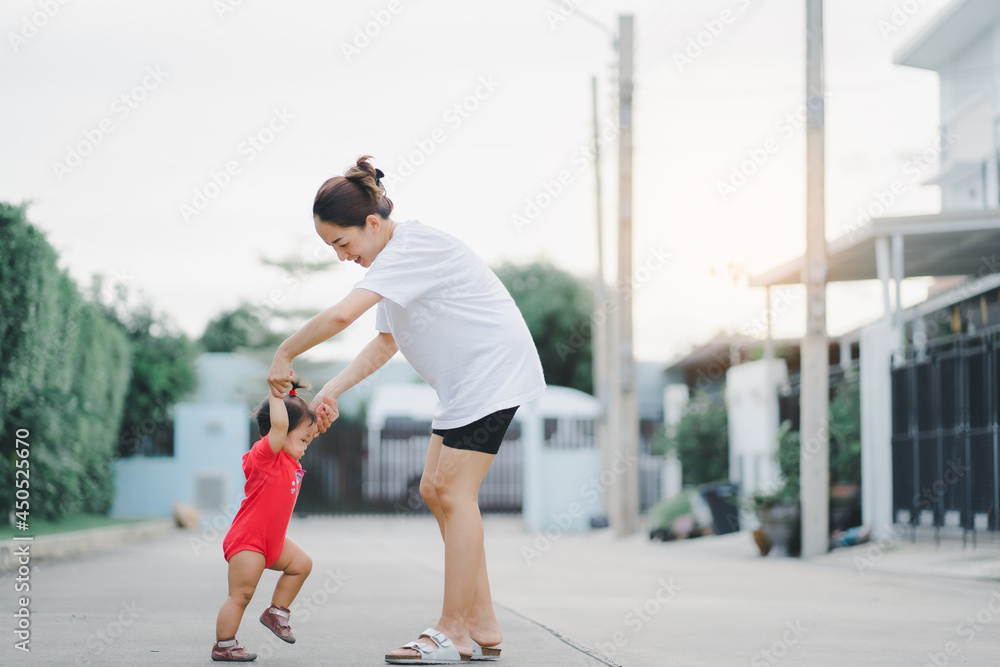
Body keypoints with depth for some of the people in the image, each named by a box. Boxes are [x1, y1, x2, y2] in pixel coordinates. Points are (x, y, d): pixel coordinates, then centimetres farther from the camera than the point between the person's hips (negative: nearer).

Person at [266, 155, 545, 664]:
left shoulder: (412, 248, -22)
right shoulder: (395, 259, 11)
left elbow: (341, 315, -34)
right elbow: (387, 341, 20)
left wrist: (284, 356, -21)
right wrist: (333, 390, 10)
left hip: (493, 370, -10)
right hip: (463, 383, 10)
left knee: (453, 492, -12)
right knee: (435, 489, 7)